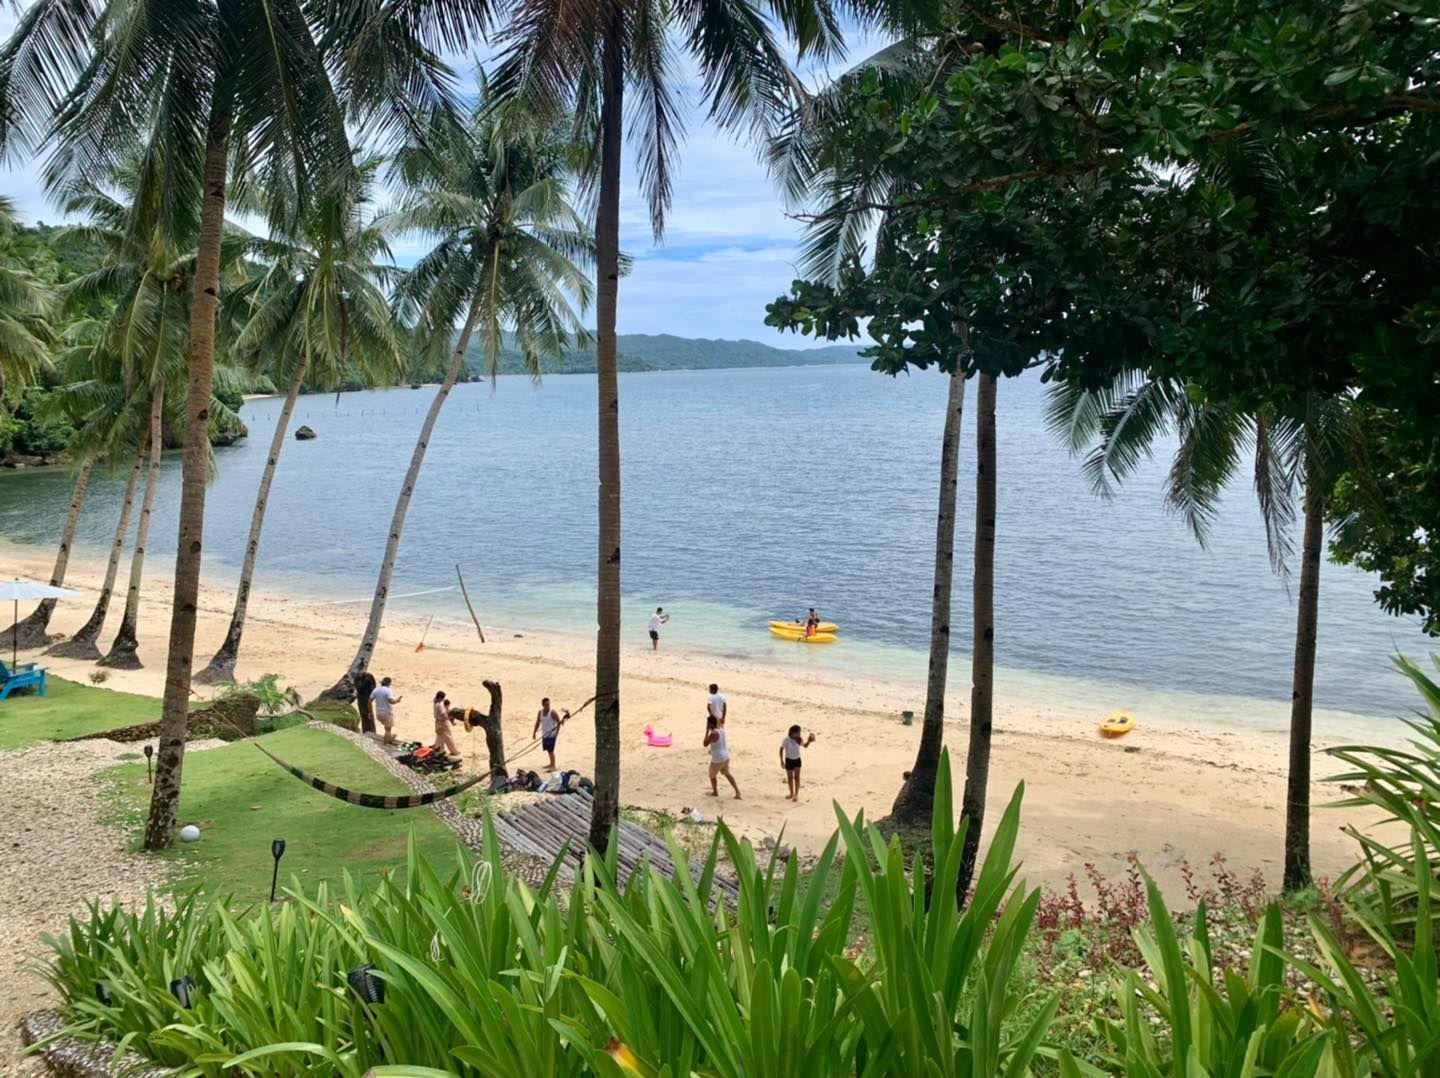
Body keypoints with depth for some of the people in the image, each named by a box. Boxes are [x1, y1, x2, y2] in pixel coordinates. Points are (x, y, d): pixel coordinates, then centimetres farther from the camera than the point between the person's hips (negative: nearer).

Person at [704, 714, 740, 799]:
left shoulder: (713, 733, -26)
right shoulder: (721, 729, 2)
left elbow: (705, 744, -18)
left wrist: (707, 731, -17)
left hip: (718, 759, -8)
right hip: (725, 756, 8)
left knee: (712, 775, 17)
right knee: (727, 774, 22)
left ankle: (715, 792, 34)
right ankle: (737, 792, 18)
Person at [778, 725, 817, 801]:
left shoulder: (799, 740, -11)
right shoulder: (786, 740, -22)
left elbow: (805, 746, 7)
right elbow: (781, 749, -10)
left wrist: (809, 741, -14)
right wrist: (781, 760, -8)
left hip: (797, 760, 2)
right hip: (789, 760, -2)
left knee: (796, 777, -3)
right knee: (790, 778, 11)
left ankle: (796, 794, 2)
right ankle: (791, 793, 27)